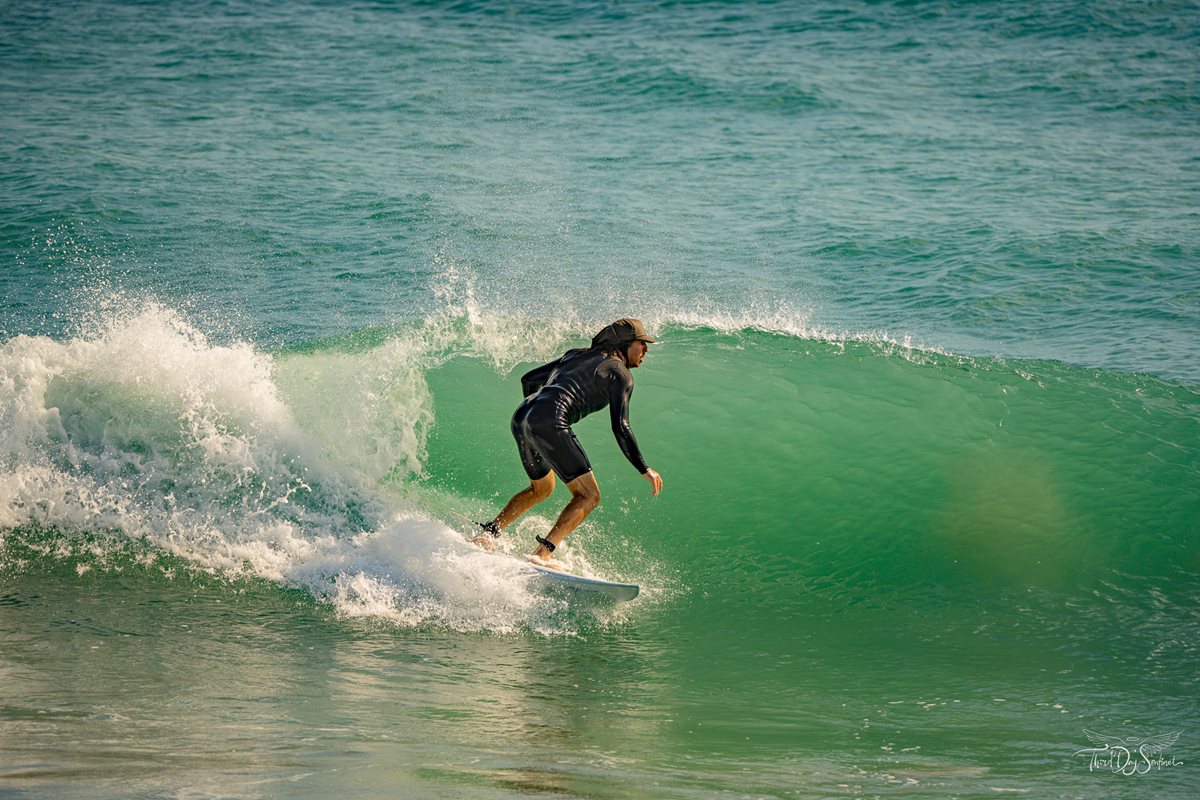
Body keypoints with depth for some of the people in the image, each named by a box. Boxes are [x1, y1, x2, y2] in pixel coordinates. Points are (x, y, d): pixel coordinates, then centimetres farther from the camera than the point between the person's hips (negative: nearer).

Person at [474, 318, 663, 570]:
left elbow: (528, 379, 31)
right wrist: (645, 470, 3)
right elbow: (620, 427, -3)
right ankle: (543, 553, -16)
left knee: (542, 488, 31)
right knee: (589, 496, -2)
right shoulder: (620, 373, 6)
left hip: (521, 417, 8)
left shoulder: (577, 355, 28)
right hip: (549, 423, -8)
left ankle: (489, 532, 20)